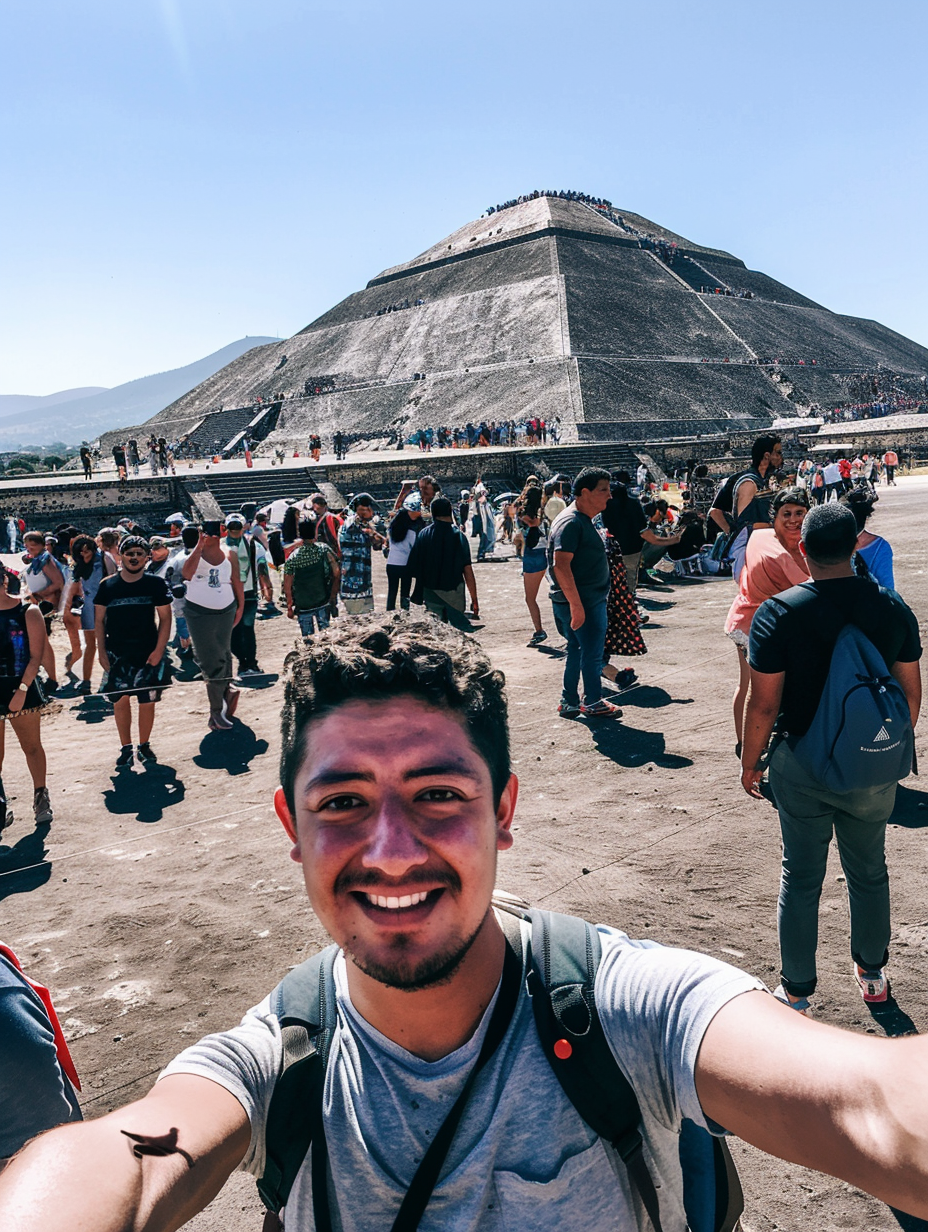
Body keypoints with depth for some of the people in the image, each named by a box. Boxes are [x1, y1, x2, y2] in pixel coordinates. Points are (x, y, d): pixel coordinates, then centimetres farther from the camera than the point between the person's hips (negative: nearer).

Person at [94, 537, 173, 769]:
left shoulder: (156, 584, -2)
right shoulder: (108, 585, 1)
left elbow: (165, 618, 1)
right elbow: (99, 620, 6)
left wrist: (159, 649, -7)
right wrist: (101, 652, -1)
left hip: (148, 654, -1)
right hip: (117, 654, 1)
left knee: (147, 702, 5)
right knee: (120, 700, 3)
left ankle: (144, 746, 22)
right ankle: (126, 748, 16)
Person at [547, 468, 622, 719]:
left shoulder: (583, 520, 15)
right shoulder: (571, 522, -18)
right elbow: (561, 565, -26)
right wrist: (576, 605, -28)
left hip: (589, 600, 10)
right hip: (583, 602, -10)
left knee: (577, 651, 15)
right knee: (592, 652, 0)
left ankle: (569, 703, 23)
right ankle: (593, 703, 13)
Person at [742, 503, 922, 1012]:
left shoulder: (778, 612, -16)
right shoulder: (893, 607, -5)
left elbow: (763, 705, -15)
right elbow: (911, 692, 2)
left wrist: (750, 761, 0)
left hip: (803, 767, -3)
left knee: (801, 878, 11)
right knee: (869, 872, 21)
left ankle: (797, 993, 23)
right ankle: (872, 974, 40)